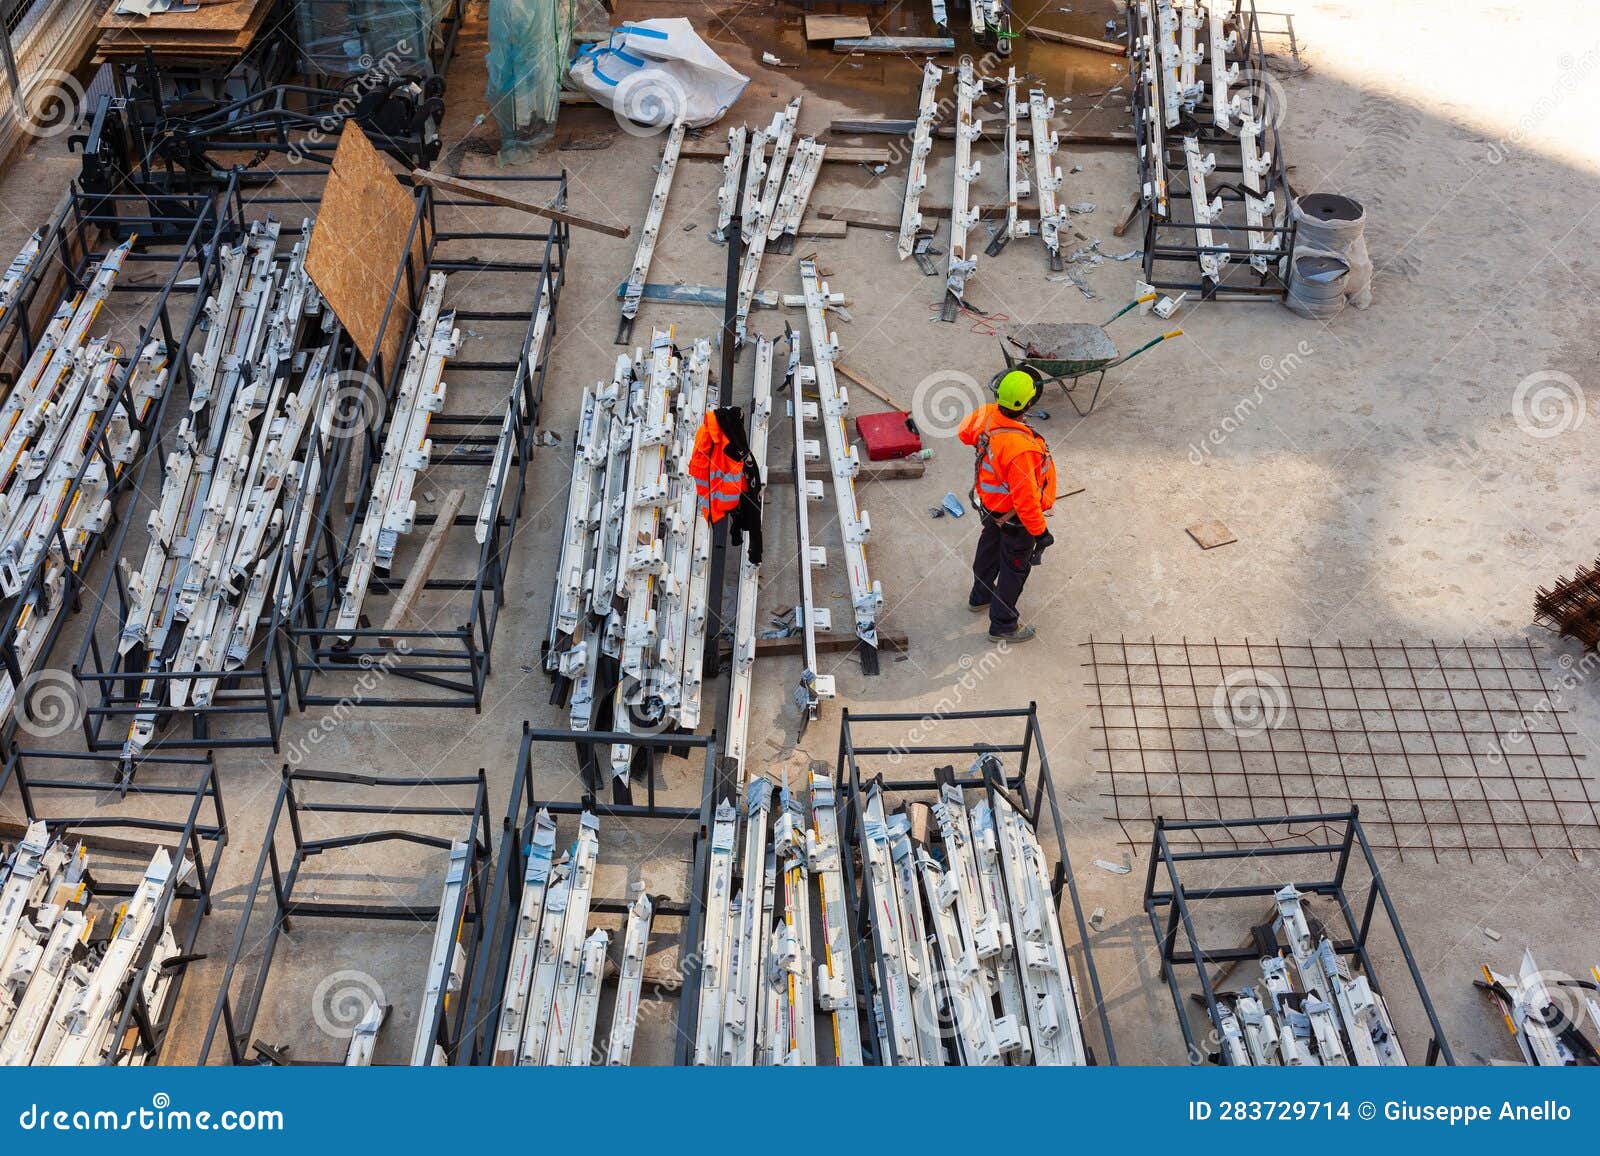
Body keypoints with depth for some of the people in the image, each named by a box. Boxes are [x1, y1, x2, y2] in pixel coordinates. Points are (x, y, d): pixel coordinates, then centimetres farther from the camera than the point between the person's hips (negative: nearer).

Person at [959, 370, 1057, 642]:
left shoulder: (986, 415, -20)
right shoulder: (1020, 448, -43)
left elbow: (965, 432, 5)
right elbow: (1025, 498, -34)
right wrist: (1040, 531, -20)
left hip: (990, 504, 8)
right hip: (1015, 518, -8)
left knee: (990, 548, 32)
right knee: (1015, 567, 15)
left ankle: (980, 597, 58)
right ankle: (1002, 625, 35)